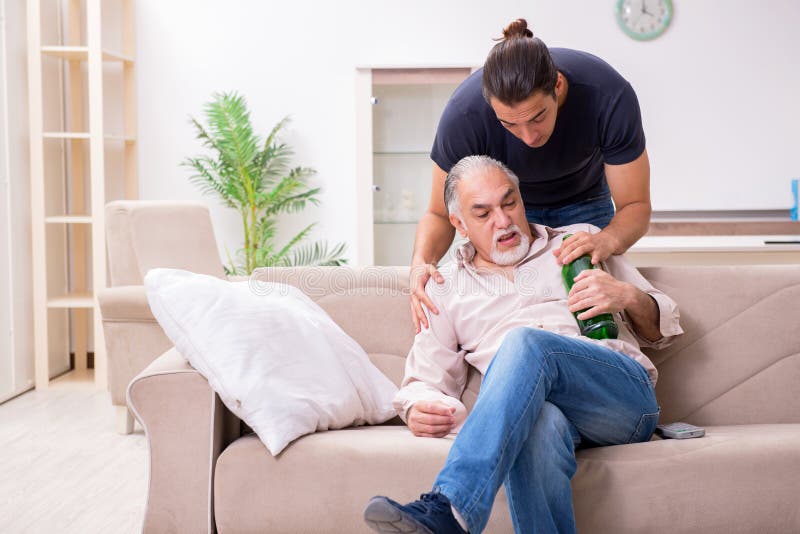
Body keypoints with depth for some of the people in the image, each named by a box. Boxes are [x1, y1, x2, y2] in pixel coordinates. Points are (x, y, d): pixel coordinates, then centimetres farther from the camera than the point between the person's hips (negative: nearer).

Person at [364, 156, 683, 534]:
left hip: (625, 397, 0)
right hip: (536, 407, 1)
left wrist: (628, 296, -1)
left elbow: (662, 330, 23)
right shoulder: (447, 289, 25)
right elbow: (425, 381, 20)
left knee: (527, 342, -34)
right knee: (539, 423, -40)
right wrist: (418, 411, -6)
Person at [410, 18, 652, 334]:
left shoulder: (610, 95, -34)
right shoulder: (463, 114, -34)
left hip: (583, 203, 0)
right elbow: (440, 213, -19)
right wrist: (421, 262, -41)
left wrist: (608, 240, -46)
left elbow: (636, 206, -23)